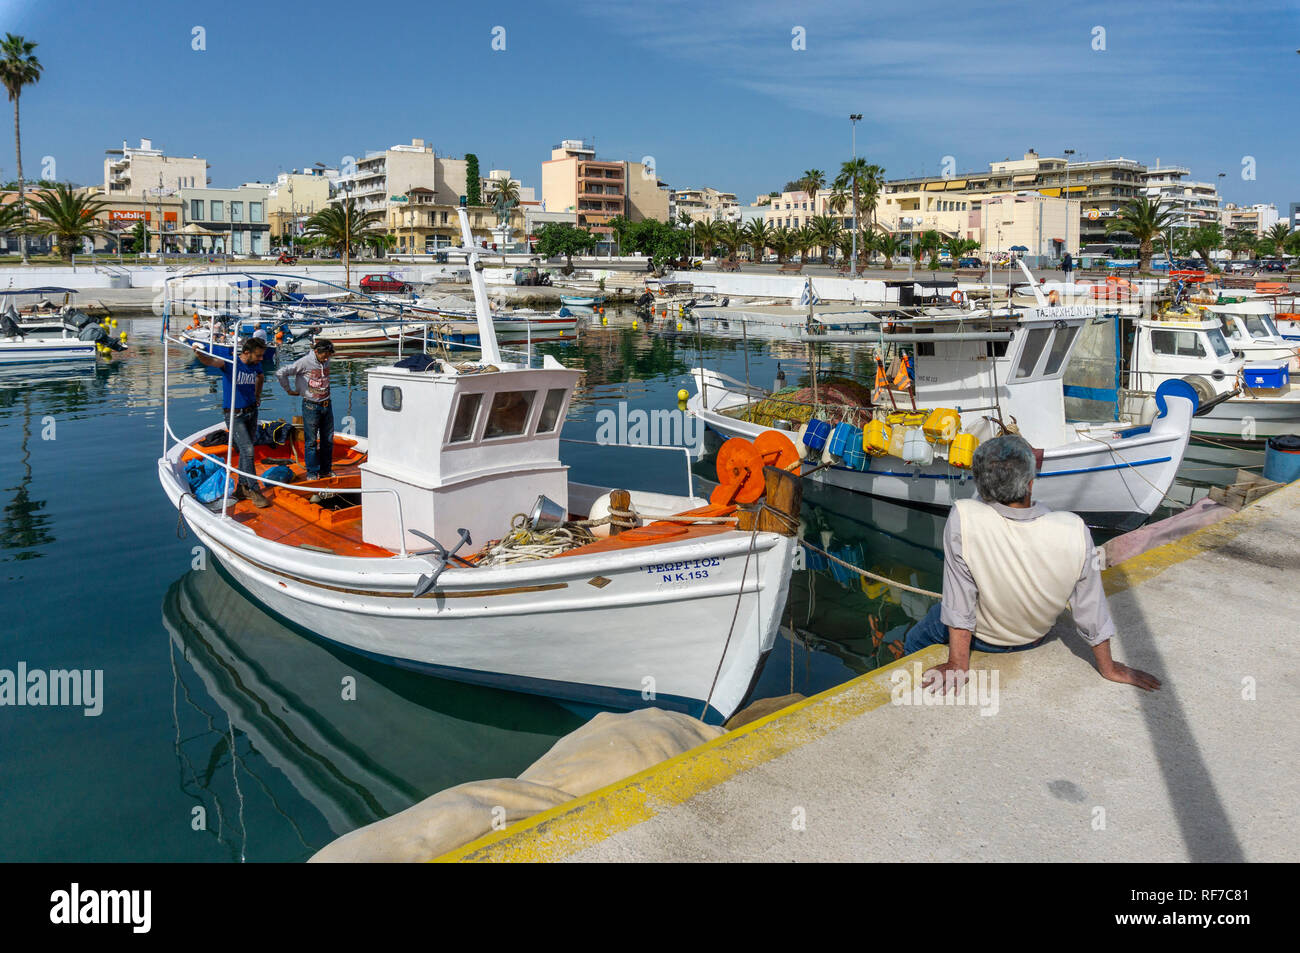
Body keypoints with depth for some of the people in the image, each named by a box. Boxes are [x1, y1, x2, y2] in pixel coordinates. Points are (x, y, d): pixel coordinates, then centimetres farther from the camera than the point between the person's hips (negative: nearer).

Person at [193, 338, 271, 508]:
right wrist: (198, 354, -55)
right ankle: (254, 491, -8)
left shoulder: (256, 366, 3)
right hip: (235, 415, -6)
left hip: (252, 412, 6)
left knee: (245, 451, 13)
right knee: (247, 450, -14)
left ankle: (242, 487, 24)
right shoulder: (230, 364, -16)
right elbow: (210, 361, -36)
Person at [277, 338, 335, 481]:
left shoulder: (326, 361, 5)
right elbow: (280, 373, -14)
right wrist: (289, 390, -5)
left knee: (328, 439, 10)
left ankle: (326, 470, 21)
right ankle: (312, 472, 9)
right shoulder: (304, 362, -14)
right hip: (311, 406, -6)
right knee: (311, 441, 0)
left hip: (326, 405, 6)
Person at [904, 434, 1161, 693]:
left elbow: (958, 603, -27)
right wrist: (1108, 668, 0)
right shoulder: (1074, 532, -30)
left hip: (983, 638, -3)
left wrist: (958, 665, -15)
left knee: (914, 642, 26)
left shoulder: (964, 518, -37)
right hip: (1035, 639, 3)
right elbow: (1091, 607, -16)